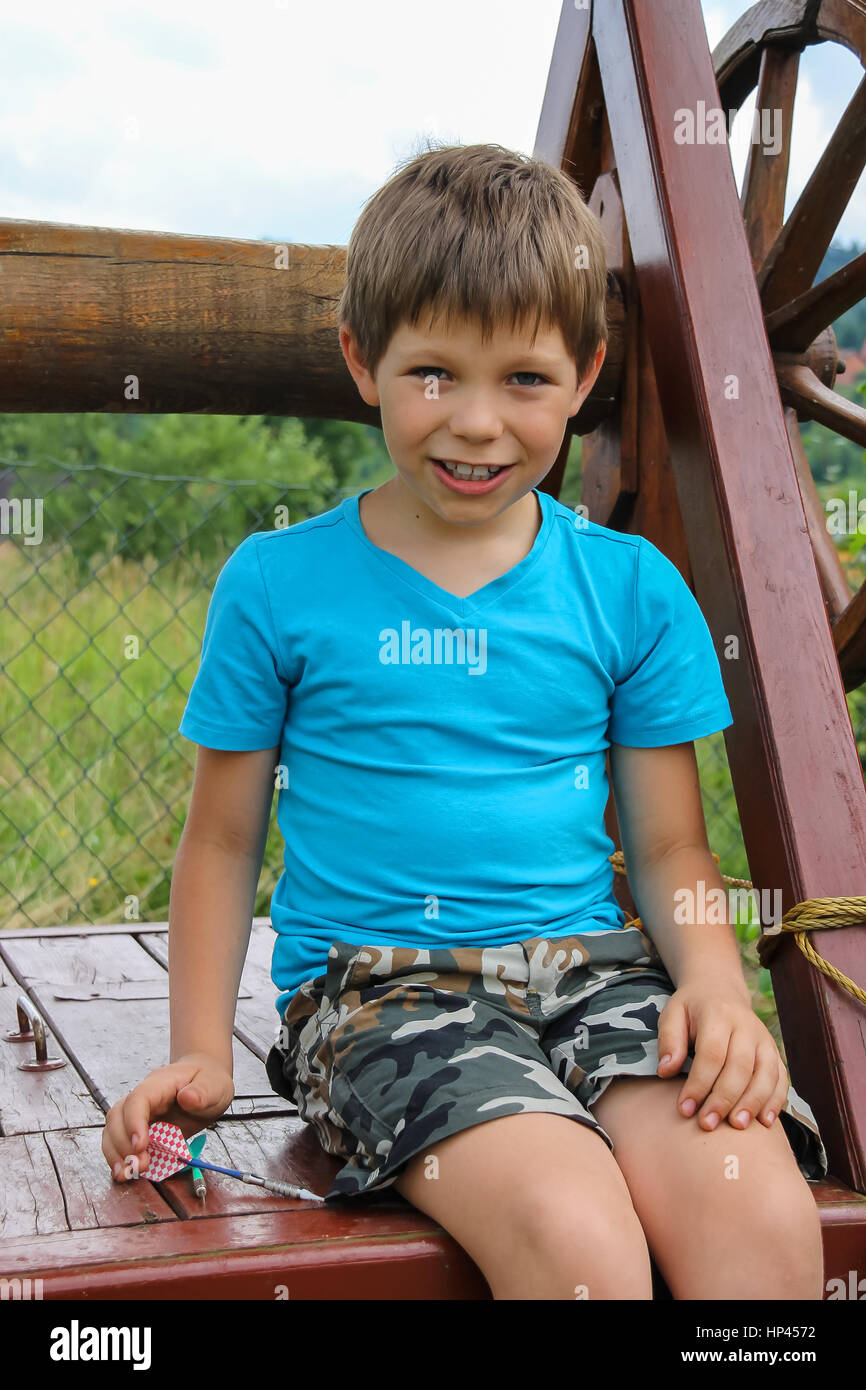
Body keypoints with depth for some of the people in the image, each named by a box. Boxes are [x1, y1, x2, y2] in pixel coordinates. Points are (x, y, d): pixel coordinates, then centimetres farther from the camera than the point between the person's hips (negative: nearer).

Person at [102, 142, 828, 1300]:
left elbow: (670, 848, 12)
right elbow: (223, 837, 11)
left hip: (591, 965, 3)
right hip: (377, 984, -2)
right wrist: (200, 1054, 1)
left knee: (765, 1219, -26)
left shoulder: (633, 588, 9)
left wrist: (715, 981, -8)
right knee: (576, 1238, -30)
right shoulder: (276, 584, 4)